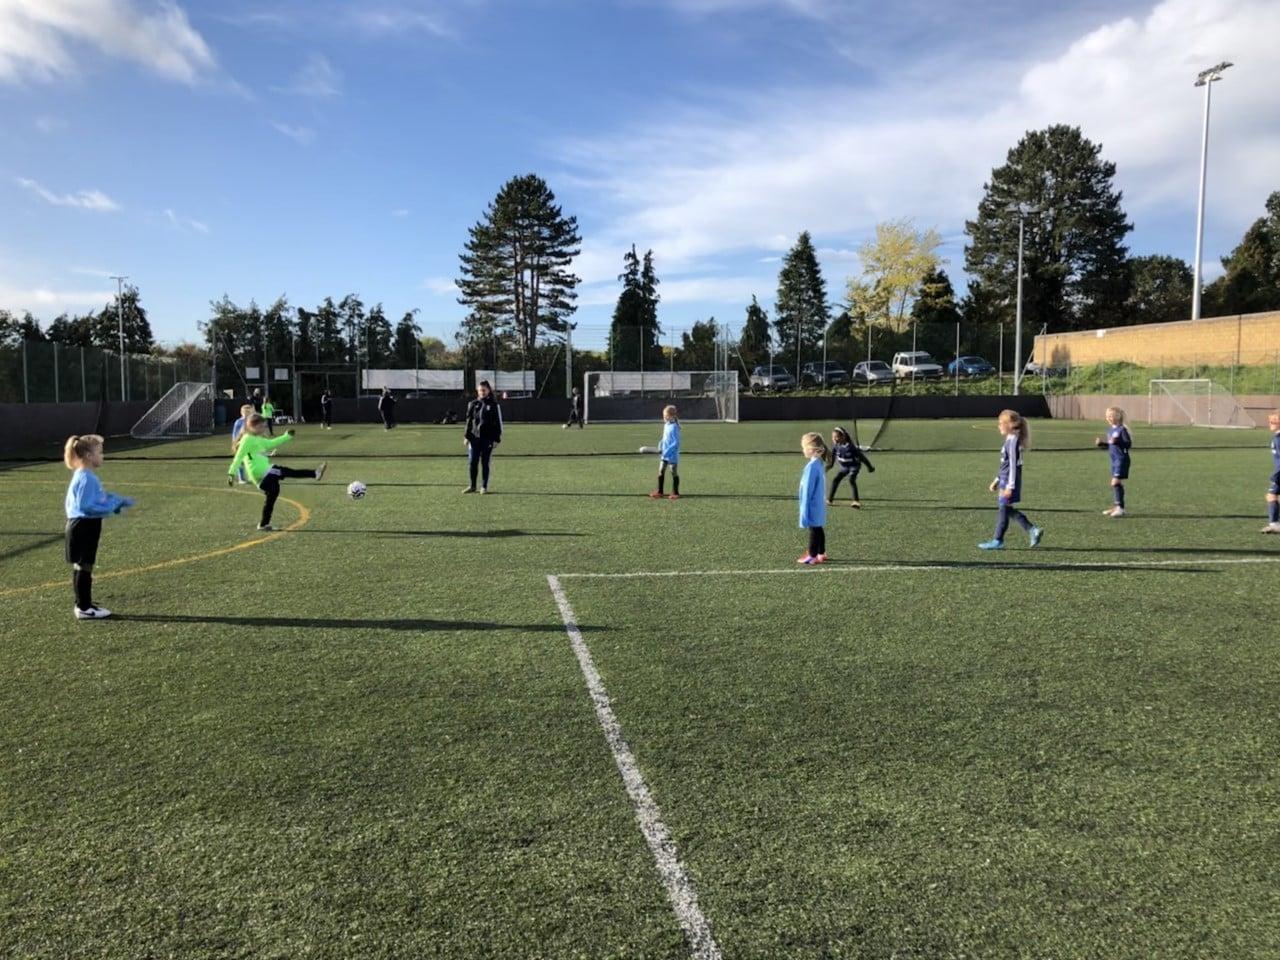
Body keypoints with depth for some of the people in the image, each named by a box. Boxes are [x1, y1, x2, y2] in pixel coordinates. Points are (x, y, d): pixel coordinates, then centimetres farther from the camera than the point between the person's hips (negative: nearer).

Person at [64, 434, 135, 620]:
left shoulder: (85, 476, 12)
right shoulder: (86, 478, -20)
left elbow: (95, 499, 18)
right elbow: (85, 506, -24)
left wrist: (116, 501, 9)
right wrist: (112, 506, -19)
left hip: (84, 526, 10)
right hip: (83, 527, -10)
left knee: (81, 567, 16)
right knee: (84, 566, -4)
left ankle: (84, 604, 25)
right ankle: (84, 608, 3)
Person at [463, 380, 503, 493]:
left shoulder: (493, 405, 0)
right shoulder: (473, 404, 9)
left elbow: (498, 423, 0)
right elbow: (469, 421, 12)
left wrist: (497, 439, -5)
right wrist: (467, 436, 6)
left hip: (488, 438, -3)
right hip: (474, 437, 3)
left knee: (485, 463, 3)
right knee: (472, 463, 1)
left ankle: (484, 487, 12)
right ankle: (472, 486, 13)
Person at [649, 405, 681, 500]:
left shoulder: (674, 427, -19)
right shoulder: (666, 425, 6)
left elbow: (676, 443, -21)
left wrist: (667, 451, -24)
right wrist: (661, 446, 5)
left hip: (672, 455, -8)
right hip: (664, 454, 8)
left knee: (674, 473, 5)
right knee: (661, 471, 9)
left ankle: (675, 493, 15)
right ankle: (659, 491, 17)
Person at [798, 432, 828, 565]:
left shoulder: (811, 466, -22)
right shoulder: (820, 463, 6)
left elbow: (808, 489, -19)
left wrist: (804, 511, -13)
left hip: (812, 505, -9)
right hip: (819, 504, 9)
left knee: (813, 530, -1)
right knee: (818, 529, 16)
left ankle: (812, 556, 6)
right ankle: (821, 554, 24)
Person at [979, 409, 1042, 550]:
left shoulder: (1013, 441, -17)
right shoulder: (1009, 440, 12)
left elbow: (1013, 465, -19)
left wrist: (1010, 486, -20)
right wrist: (997, 480, 25)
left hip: (1009, 481, -10)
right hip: (1005, 480, 10)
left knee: (1004, 509, -1)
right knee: (1007, 509, 14)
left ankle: (998, 541, 8)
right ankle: (1032, 530, 16)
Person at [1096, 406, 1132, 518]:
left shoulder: (1122, 429, -13)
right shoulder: (1110, 430, 13)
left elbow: (1129, 444, -17)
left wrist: (1117, 442, -29)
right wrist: (1101, 443, 4)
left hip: (1122, 459, -9)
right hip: (1114, 460, 9)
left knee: (1116, 482, -14)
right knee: (1115, 483, 12)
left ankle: (1120, 507, -11)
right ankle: (1116, 507, 19)